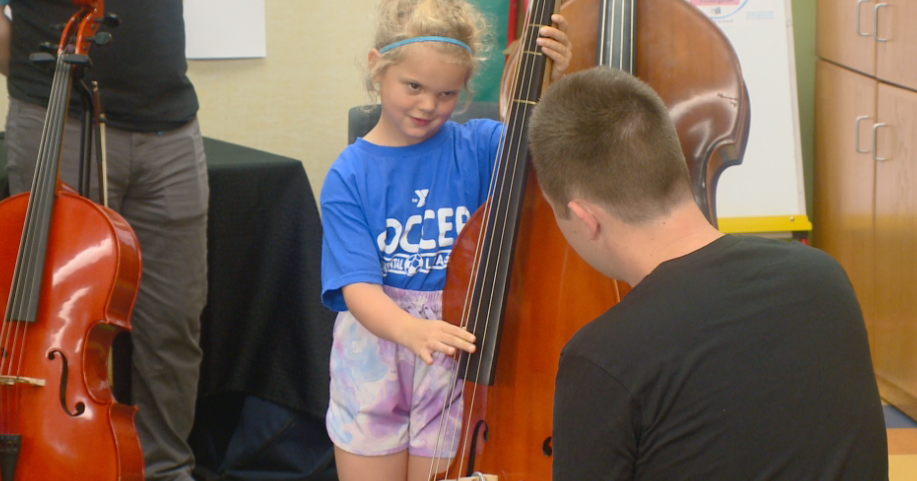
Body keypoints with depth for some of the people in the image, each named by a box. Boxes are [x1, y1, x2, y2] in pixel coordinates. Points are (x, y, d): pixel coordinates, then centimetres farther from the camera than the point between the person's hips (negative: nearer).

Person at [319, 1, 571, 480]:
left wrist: (557, 83, -29)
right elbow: (359, 286, -18)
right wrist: (411, 330, -38)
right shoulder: (349, 176, -8)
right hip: (373, 355, 0)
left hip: (455, 355, 0)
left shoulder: (481, 147, -4)